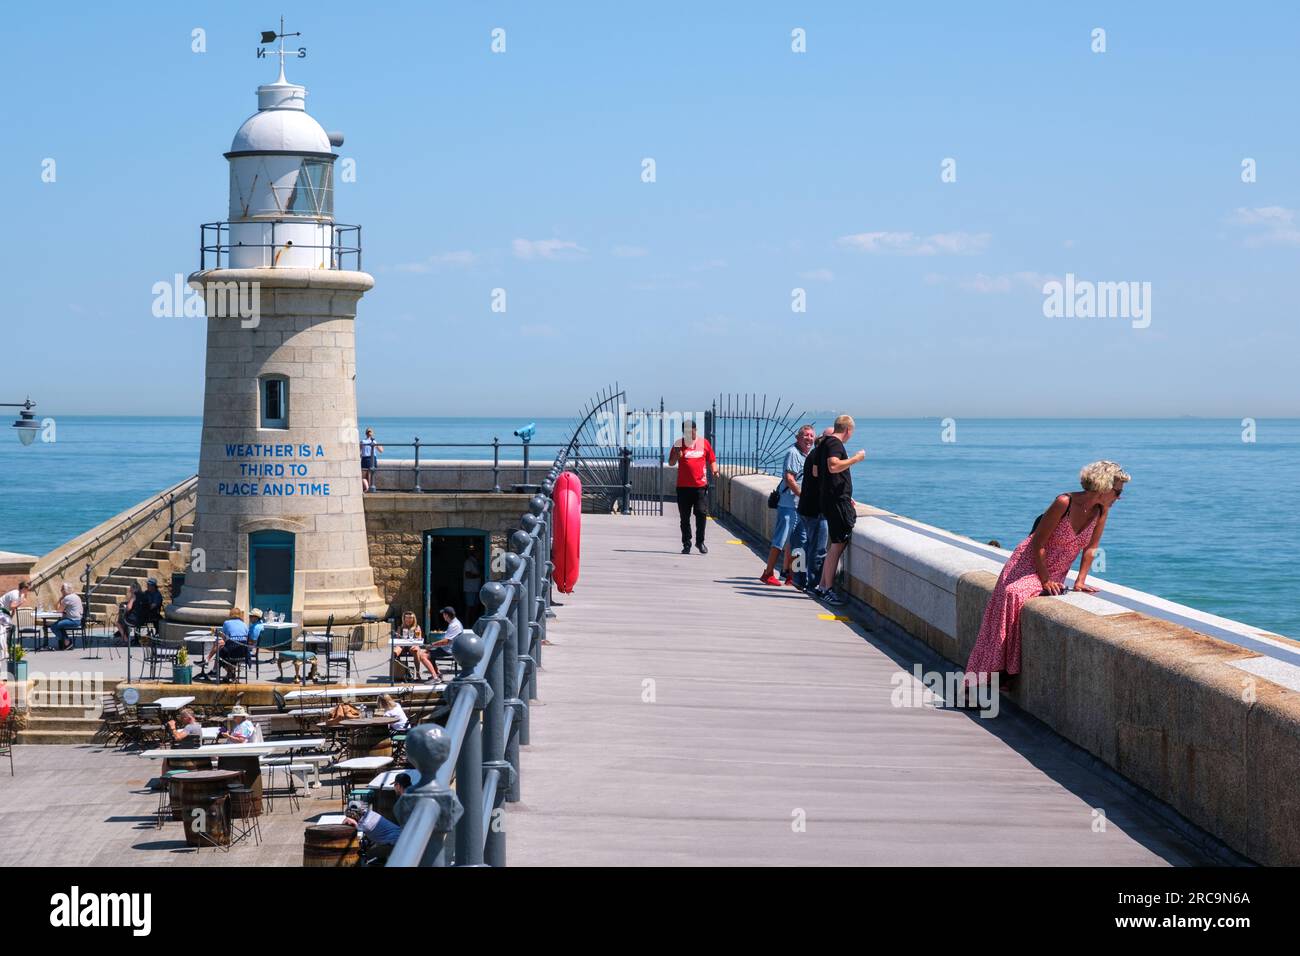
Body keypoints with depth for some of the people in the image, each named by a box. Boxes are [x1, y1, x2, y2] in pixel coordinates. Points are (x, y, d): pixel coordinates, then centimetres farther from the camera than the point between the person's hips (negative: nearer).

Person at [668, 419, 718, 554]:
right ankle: (686, 544, 14)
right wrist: (676, 456, -14)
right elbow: (671, 463, 7)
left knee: (701, 513, -8)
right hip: (683, 486, 1)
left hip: (700, 485, -1)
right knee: (685, 517, 5)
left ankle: (700, 541, 8)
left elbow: (711, 459, 14)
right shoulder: (679, 444, 5)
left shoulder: (704, 443, 6)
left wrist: (714, 470, -5)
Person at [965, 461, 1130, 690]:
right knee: (1012, 595, -27)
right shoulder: (1064, 502, -22)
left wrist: (1080, 581, -4)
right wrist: (1045, 580, -18)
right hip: (1029, 563, -4)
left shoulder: (1101, 510, -6)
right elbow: (1038, 544, -18)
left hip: (1056, 573, 4)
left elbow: (1091, 548, 3)